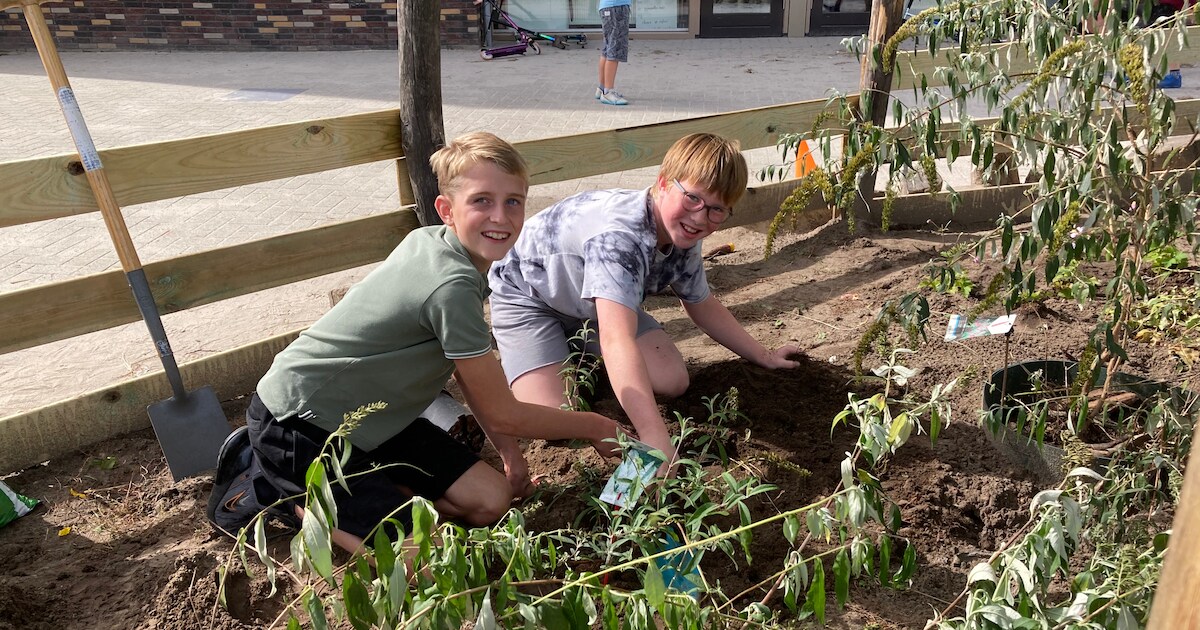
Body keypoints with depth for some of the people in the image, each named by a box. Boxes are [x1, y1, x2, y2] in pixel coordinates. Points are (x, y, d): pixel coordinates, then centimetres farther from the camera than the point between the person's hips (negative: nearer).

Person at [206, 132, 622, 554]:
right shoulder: (452, 286, -29)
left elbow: (466, 363, 8)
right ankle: (267, 486, 1)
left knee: (490, 501, 3)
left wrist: (508, 450, 4)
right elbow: (502, 413, -19)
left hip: (368, 414, 9)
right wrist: (595, 427, -6)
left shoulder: (430, 240, -3)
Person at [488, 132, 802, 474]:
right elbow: (617, 342, -53)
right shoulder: (619, 234, -42)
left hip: (593, 303, 7)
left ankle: (579, 352, 17)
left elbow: (703, 306, 6)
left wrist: (763, 356, 9)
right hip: (527, 293, -6)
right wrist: (657, 442, -58)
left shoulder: (683, 238, -14)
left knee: (672, 381, -8)